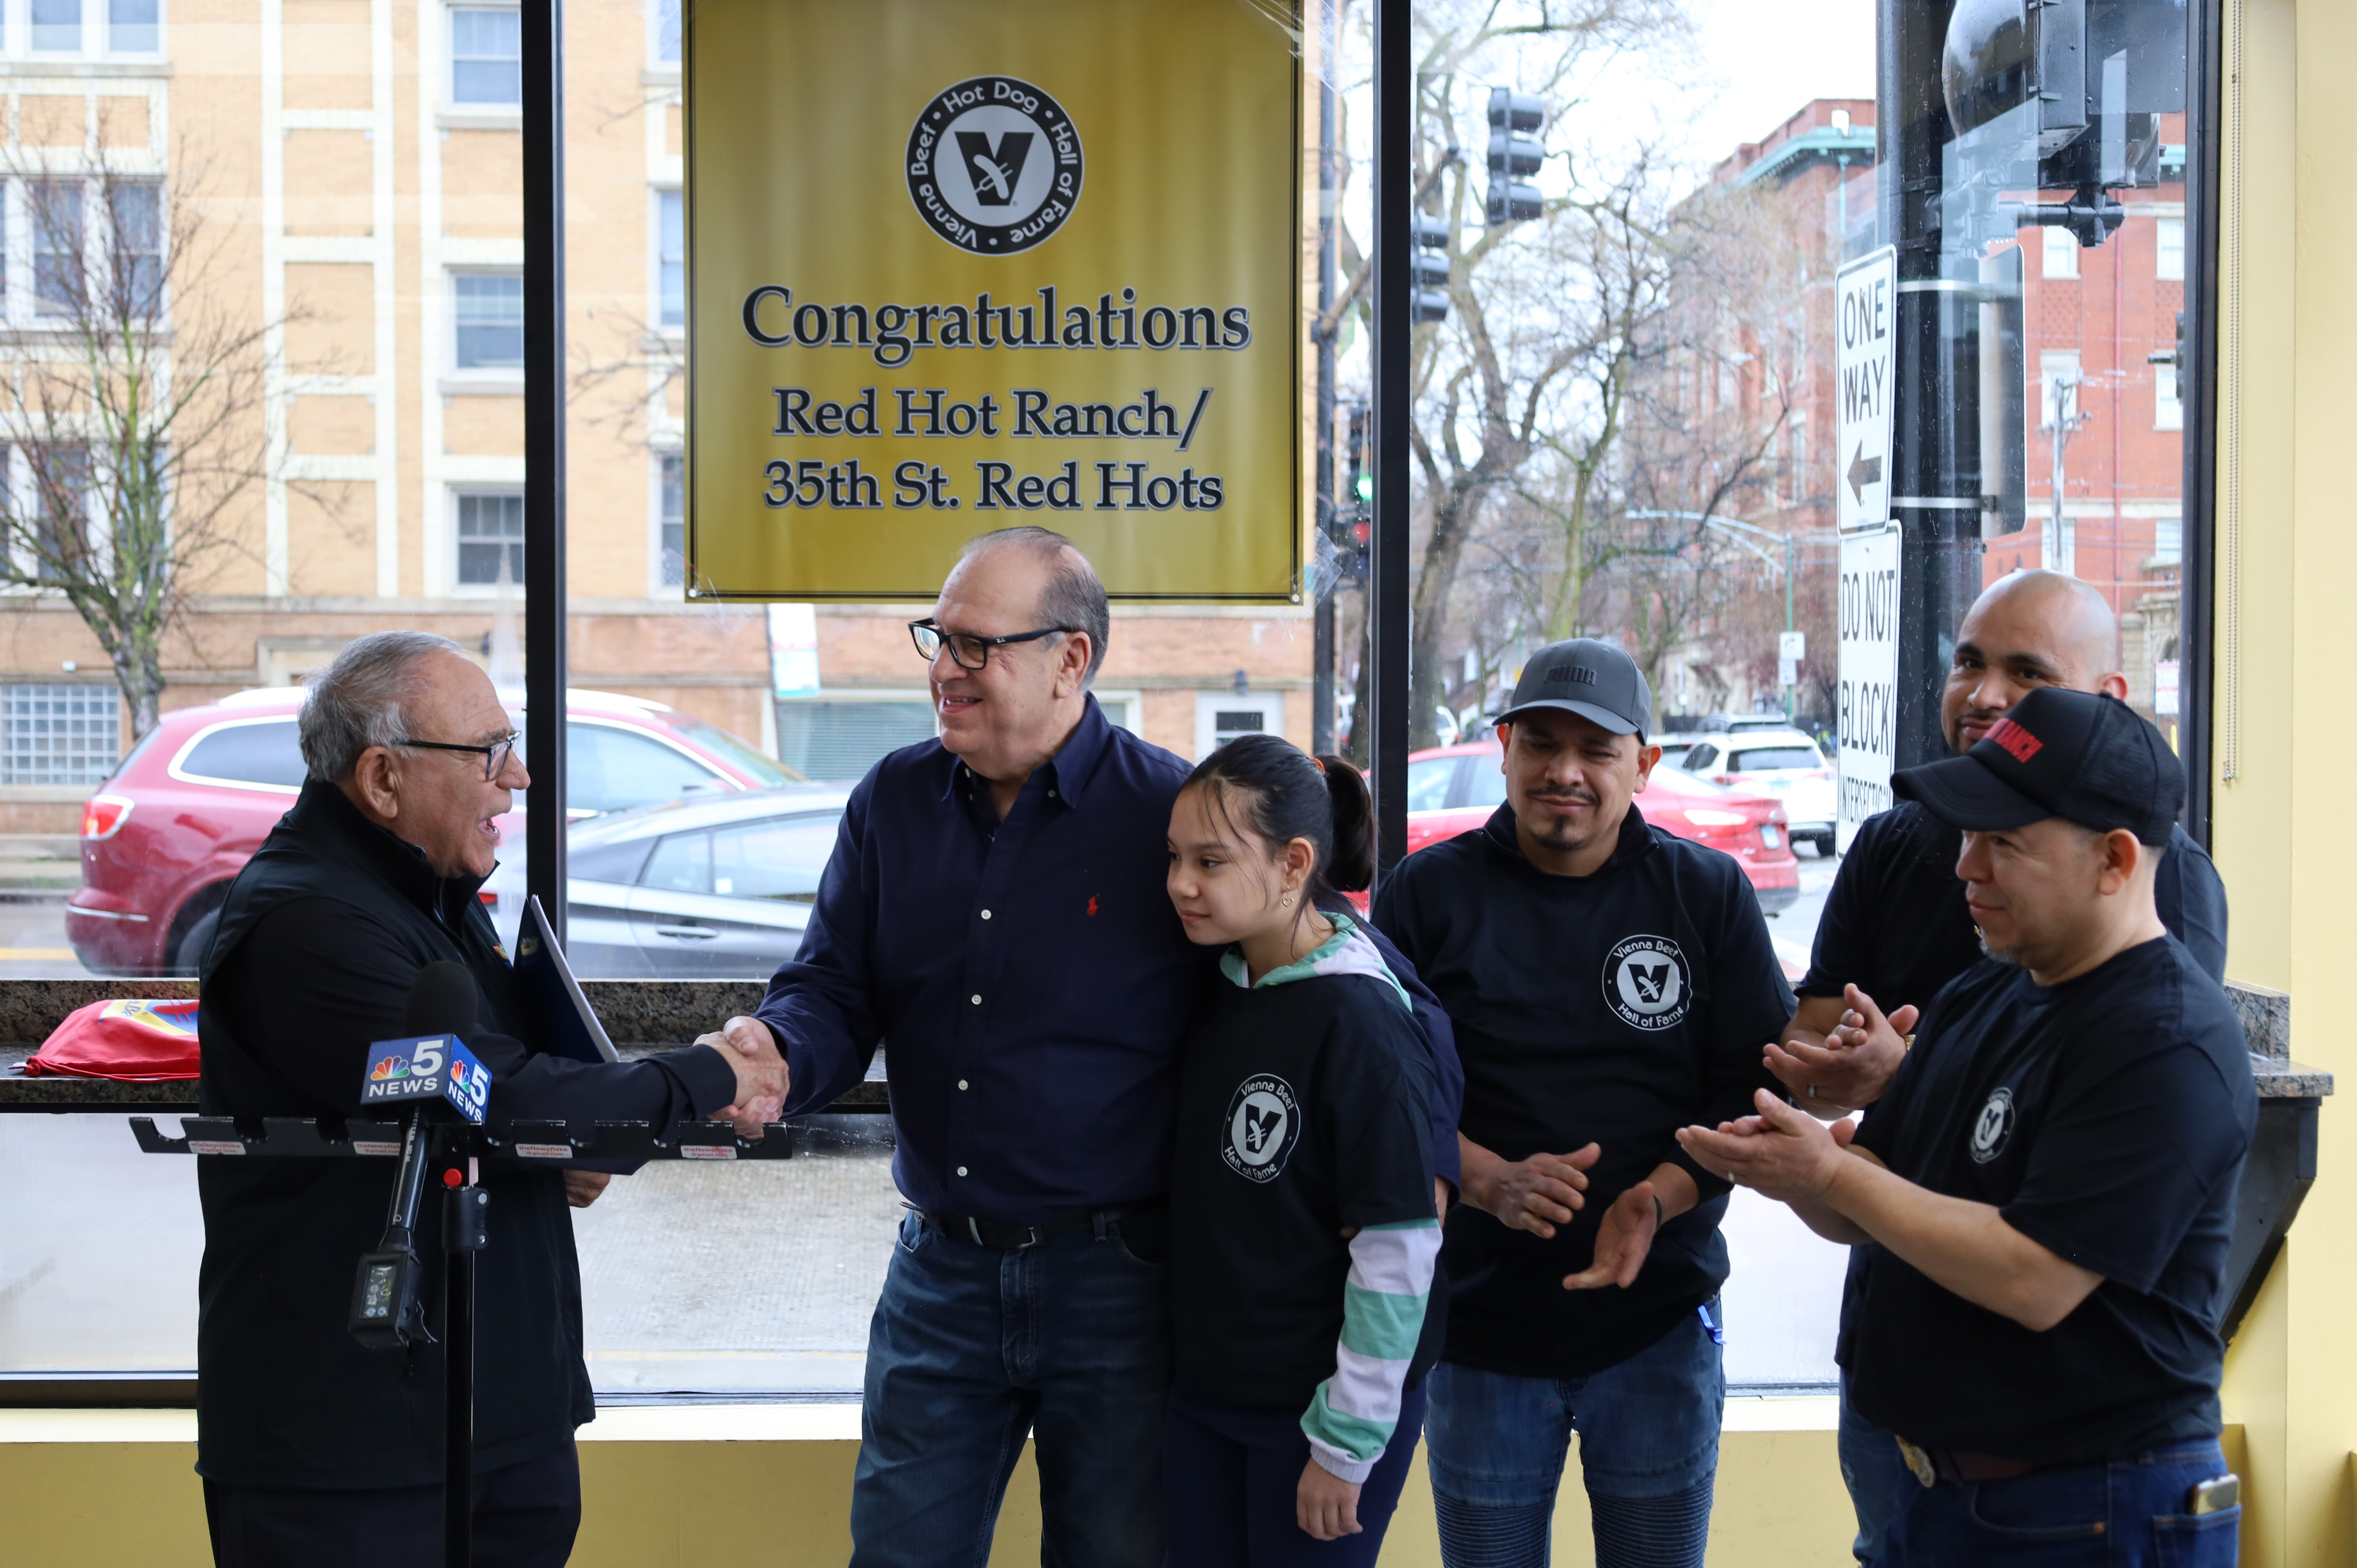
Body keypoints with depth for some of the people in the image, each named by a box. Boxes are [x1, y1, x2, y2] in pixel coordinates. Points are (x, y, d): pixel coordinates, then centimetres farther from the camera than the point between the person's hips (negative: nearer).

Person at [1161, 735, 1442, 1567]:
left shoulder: (1360, 1020, -19)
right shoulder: (1214, 994, 2)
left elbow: (1400, 1247, -19)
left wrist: (1347, 1442, -15)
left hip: (1316, 1402, -6)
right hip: (1203, 1390, 7)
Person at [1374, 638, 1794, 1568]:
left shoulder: (1709, 892, 1)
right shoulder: (1429, 894, 0)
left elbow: (1758, 1083, -1)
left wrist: (1659, 1199, -18)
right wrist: (1490, 1181, -19)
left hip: (1659, 1322, 0)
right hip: (1479, 1318, 0)